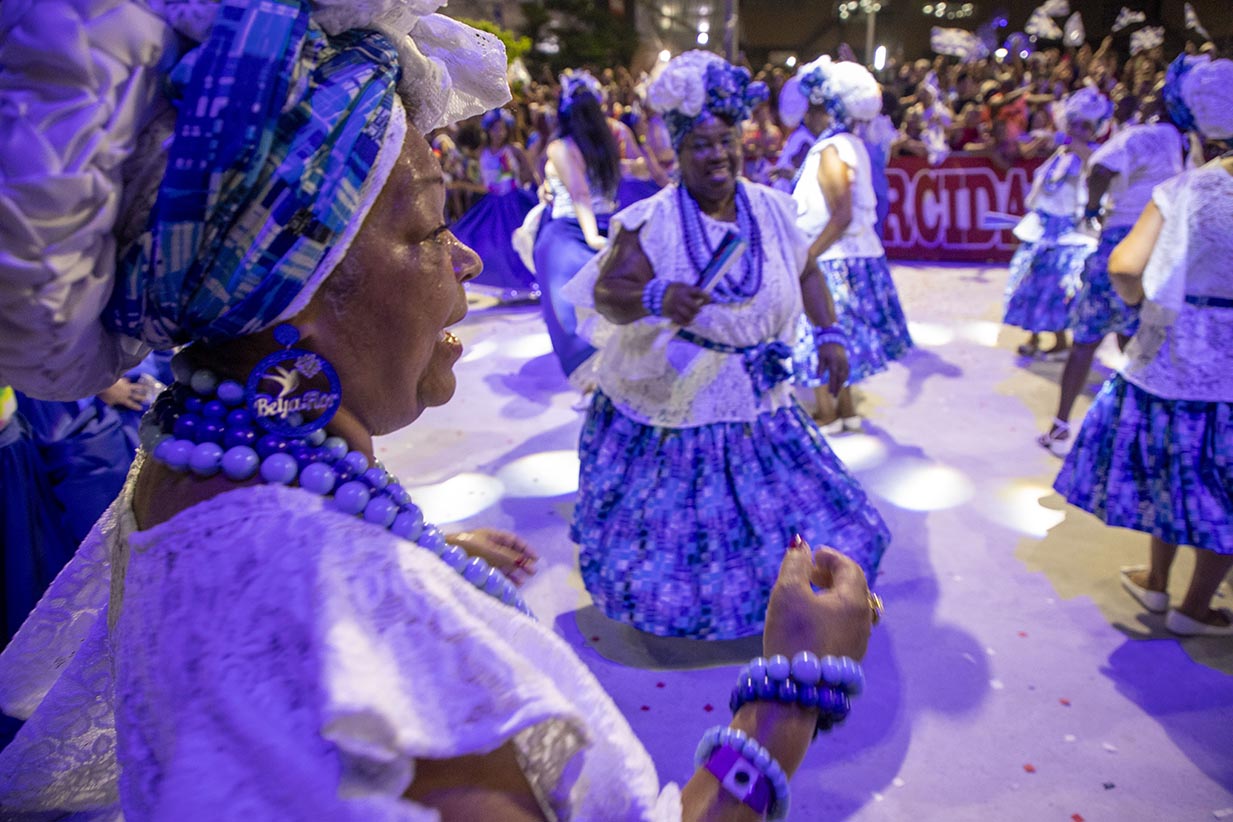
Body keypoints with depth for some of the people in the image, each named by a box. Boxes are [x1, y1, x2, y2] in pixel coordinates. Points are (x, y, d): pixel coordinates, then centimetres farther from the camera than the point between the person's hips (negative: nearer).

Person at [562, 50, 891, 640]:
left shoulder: (771, 209, 0)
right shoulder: (652, 221, -14)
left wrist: (829, 334, 2)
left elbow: (807, 272, 13)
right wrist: (655, 298, -39)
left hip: (754, 406, 4)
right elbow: (606, 293, -19)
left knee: (776, 501, 15)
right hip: (667, 408, -4)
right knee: (673, 518, 11)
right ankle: (666, 597, 39)